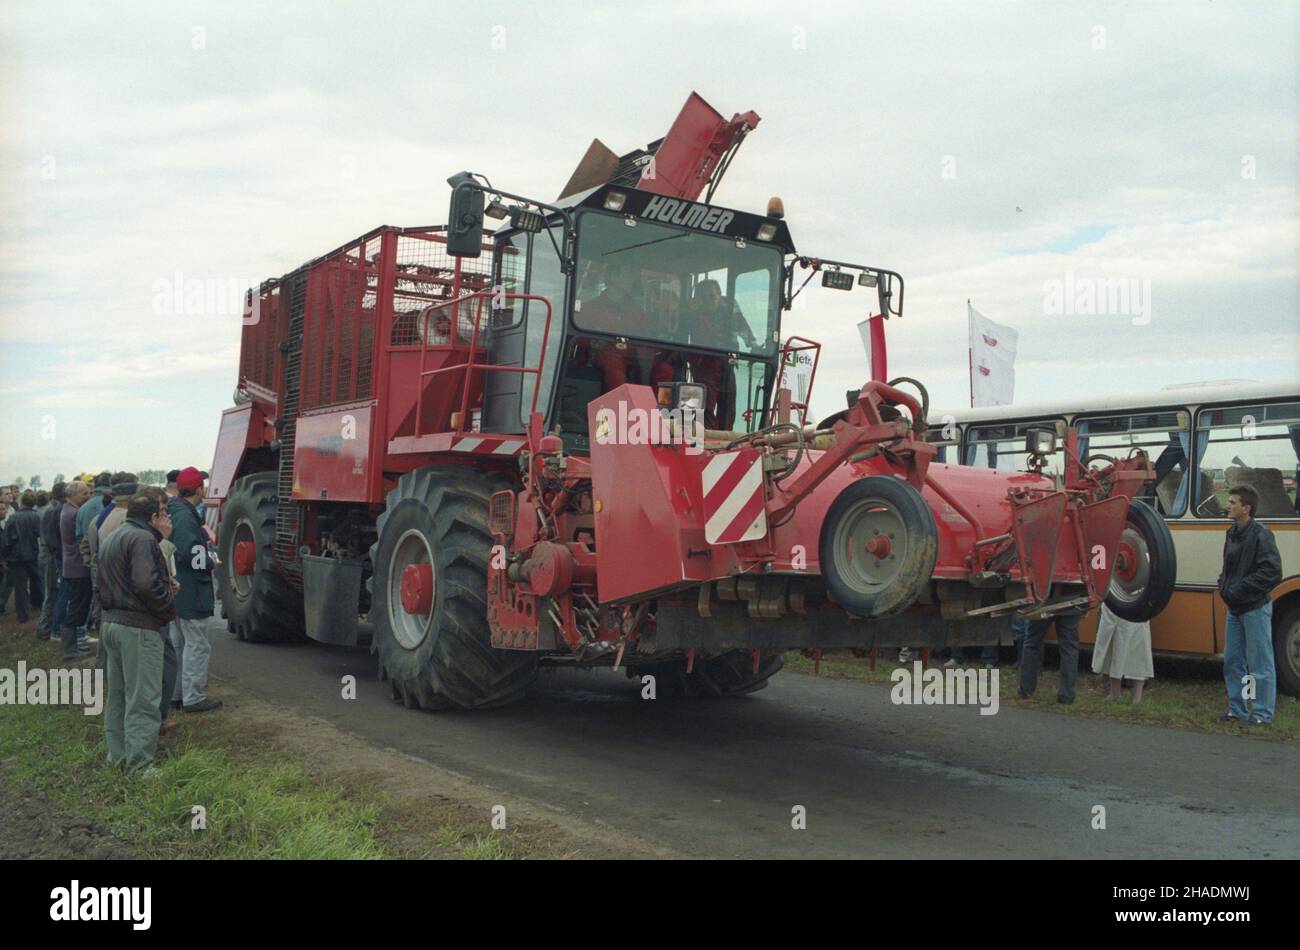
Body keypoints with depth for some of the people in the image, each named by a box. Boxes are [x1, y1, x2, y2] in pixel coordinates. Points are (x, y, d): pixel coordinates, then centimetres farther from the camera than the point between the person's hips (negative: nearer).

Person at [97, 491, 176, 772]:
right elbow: (147, 584, -26)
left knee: (118, 695, 17)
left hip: (111, 622, 10)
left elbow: (104, 583, 22)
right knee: (143, 699, -5)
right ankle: (139, 763, -3)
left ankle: (117, 754, 26)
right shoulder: (142, 539, -16)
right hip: (138, 628, -10)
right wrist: (169, 608, -13)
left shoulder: (112, 539, 17)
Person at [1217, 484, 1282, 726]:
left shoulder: (1261, 535, -15)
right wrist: (1224, 586, 5)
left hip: (1255, 608, -8)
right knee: (1232, 661, 13)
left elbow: (1272, 573, -20)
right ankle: (1237, 709, 23)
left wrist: (1240, 589, -18)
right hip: (1235, 608, 8)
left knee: (1260, 663, 0)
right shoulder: (1232, 534, 10)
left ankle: (1262, 714, 9)